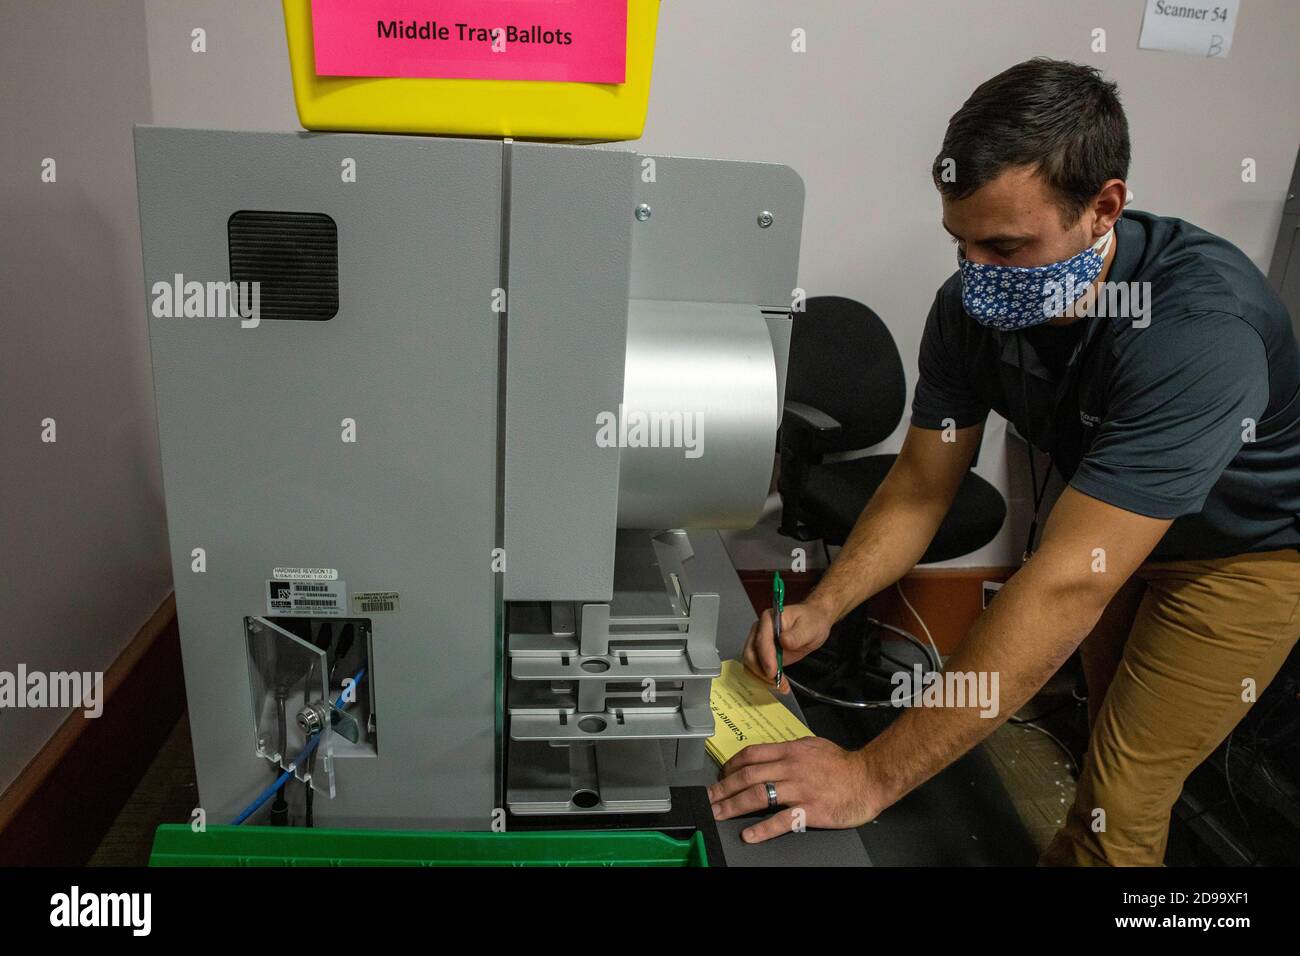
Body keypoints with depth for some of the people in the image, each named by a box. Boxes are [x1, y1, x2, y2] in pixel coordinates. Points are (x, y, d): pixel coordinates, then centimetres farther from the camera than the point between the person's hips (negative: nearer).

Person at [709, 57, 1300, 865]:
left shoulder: (1198, 328, -40)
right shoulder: (975, 304, -21)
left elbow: (1066, 585, -46)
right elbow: (921, 487, -13)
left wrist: (874, 776, -46)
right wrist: (822, 607, -31)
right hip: (1110, 521, 5)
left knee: (1120, 801, -6)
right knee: (1112, 728, 24)